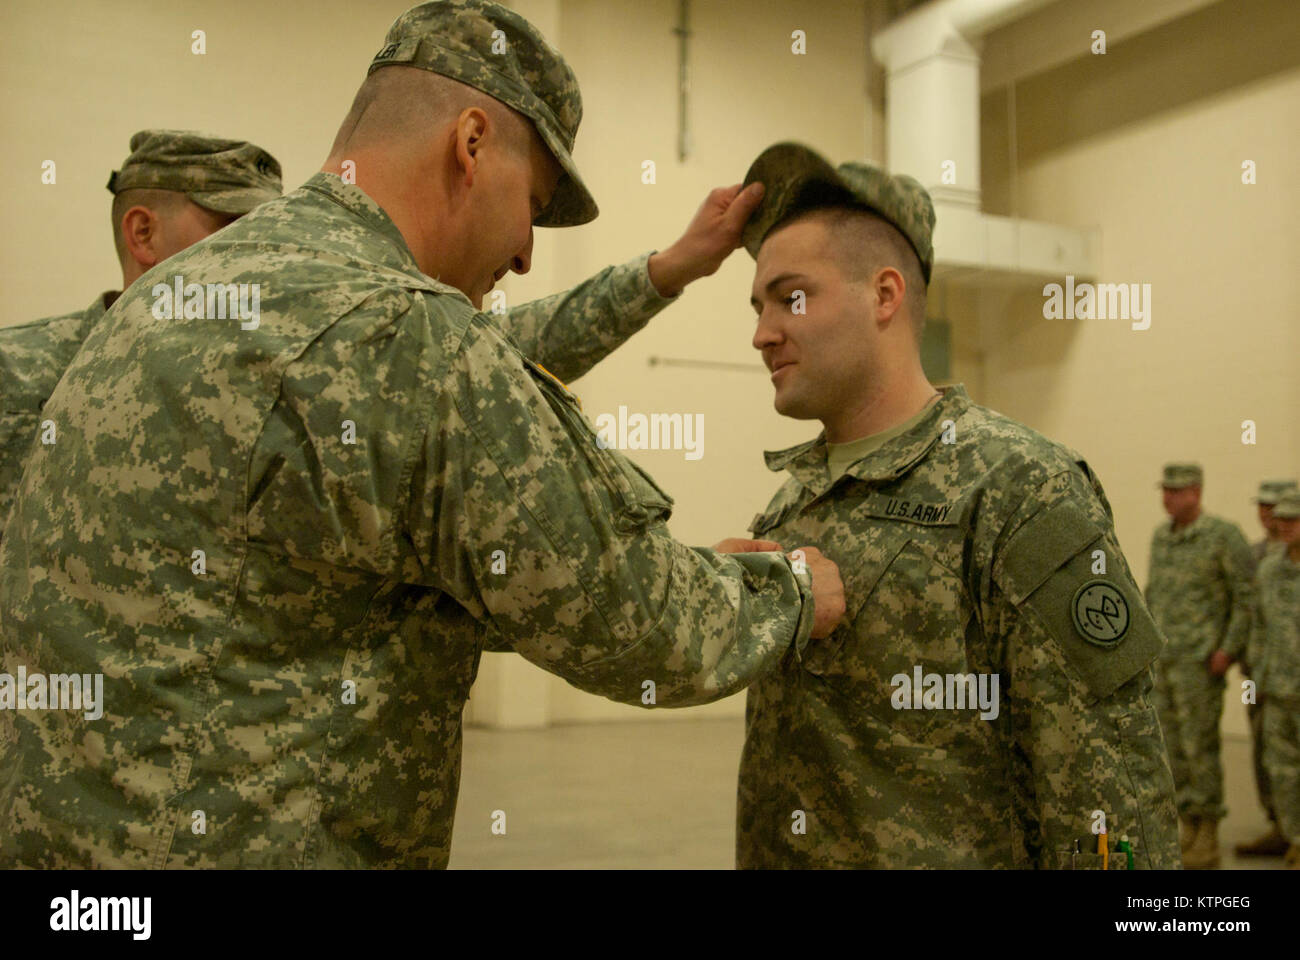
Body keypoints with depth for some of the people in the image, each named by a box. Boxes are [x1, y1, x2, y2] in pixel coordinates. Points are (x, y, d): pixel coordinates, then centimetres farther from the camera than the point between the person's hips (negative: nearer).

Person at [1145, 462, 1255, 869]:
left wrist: (1229, 650, -18)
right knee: (1173, 747, 9)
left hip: (1201, 660, -7)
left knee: (1200, 747, -4)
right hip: (1164, 660, 7)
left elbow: (1249, 596, -11)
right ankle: (1190, 831, 20)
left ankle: (1208, 843, 6)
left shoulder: (1225, 534, -11)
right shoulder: (1162, 535, 11)